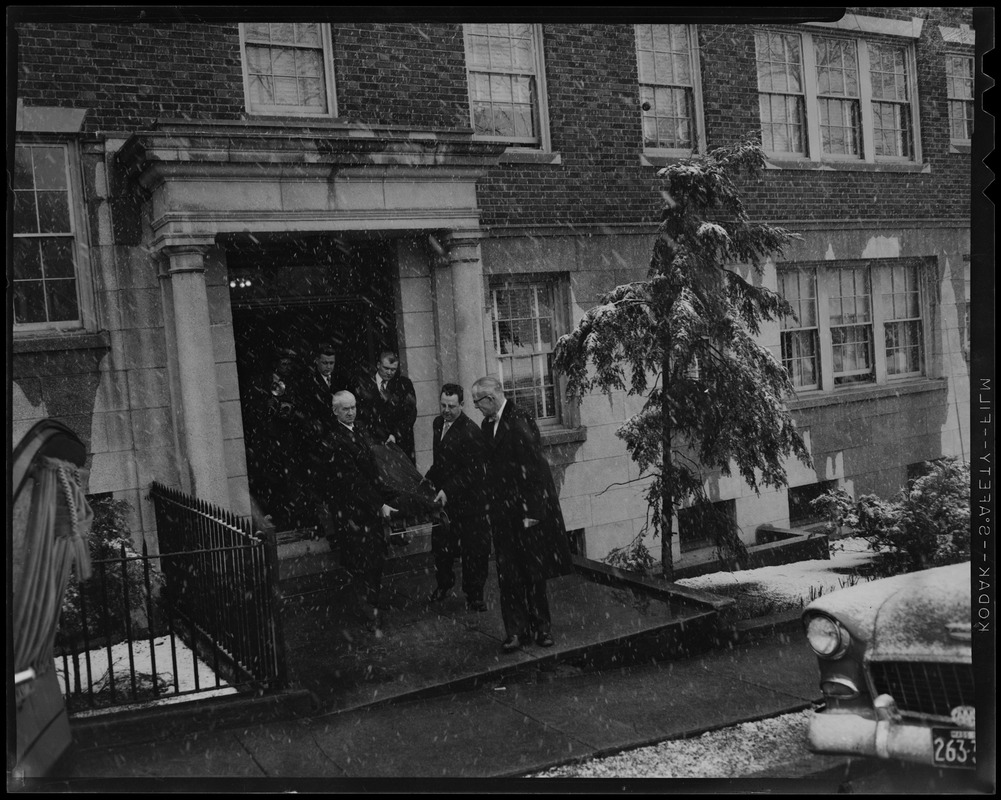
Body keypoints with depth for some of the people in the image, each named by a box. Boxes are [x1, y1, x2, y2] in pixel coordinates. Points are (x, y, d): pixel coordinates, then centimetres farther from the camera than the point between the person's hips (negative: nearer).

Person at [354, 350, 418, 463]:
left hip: (400, 441, 0)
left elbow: (410, 413, 0)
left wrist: (395, 435, -11)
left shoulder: (404, 383, 5)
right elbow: (359, 413, 4)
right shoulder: (364, 383, 6)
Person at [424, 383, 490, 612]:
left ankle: (474, 594, 17)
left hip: (466, 499, -6)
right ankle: (443, 585, 35)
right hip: (443, 497, 7)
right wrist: (429, 478, 7)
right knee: (441, 544, 15)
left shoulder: (471, 431, -17)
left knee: (473, 549, 3)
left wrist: (448, 490, -23)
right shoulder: (437, 423, 7)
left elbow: (472, 471, -19)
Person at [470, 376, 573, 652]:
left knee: (533, 574, 4)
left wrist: (531, 513, -18)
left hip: (527, 513, -6)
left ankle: (541, 627, 19)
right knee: (508, 575, 4)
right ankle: (516, 631, 11)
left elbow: (534, 470, -17)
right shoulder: (488, 425, 10)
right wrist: (490, 506, 11)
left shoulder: (519, 423, -15)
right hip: (502, 512, 7)